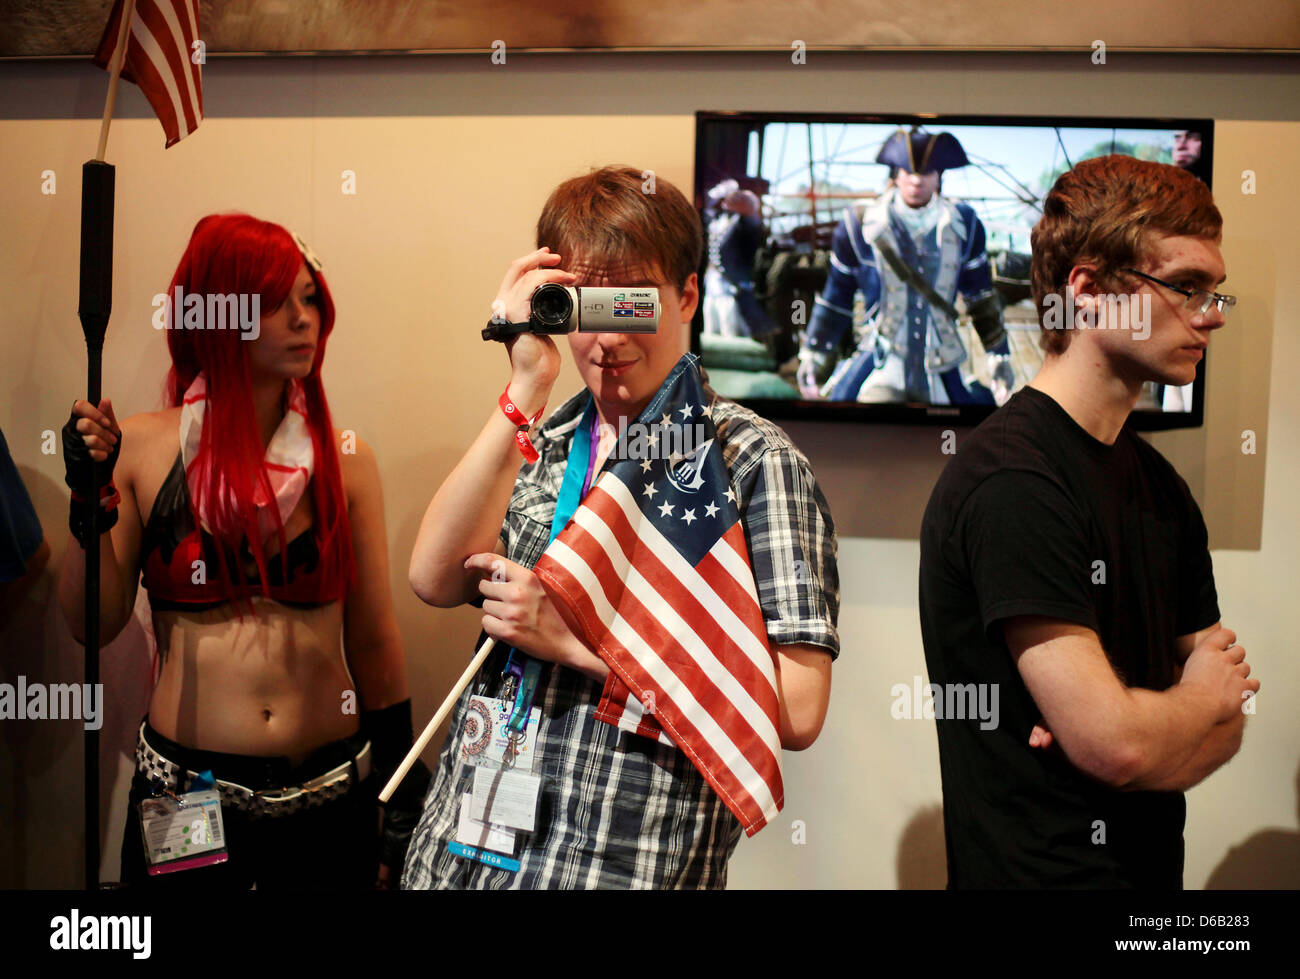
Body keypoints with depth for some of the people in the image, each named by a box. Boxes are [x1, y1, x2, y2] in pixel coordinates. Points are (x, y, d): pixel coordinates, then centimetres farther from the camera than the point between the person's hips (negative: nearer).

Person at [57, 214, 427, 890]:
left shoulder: (344, 459, -4)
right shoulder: (141, 448, -5)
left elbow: (374, 641, 3)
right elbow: (93, 624, 0)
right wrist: (90, 502, -15)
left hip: (332, 794, 1)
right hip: (183, 790, 0)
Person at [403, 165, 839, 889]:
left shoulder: (753, 461, -10)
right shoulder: (538, 445, 6)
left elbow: (794, 709, -18)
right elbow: (437, 581, -9)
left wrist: (573, 633, -17)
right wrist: (527, 389, -15)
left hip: (631, 866, -5)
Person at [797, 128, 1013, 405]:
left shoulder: (964, 226, 0)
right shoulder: (860, 225, -6)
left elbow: (981, 297, 12)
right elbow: (836, 298, 4)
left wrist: (999, 356, 14)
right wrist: (813, 358, 7)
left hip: (941, 371, 3)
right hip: (881, 369, -2)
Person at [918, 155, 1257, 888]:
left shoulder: (1163, 487, 5)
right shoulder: (1011, 479, -23)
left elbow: (1227, 717, 7)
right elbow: (1116, 744, -26)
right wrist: (1203, 697, -4)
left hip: (1153, 865, 9)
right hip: (1041, 870, -8)